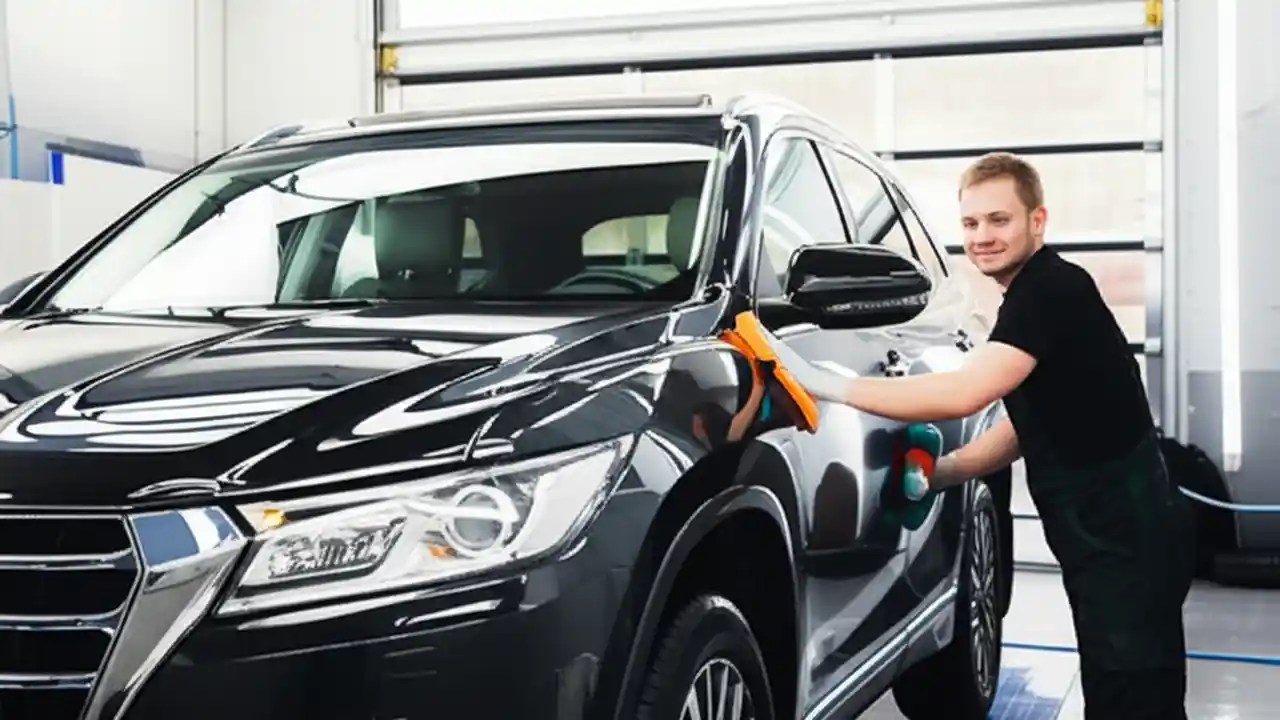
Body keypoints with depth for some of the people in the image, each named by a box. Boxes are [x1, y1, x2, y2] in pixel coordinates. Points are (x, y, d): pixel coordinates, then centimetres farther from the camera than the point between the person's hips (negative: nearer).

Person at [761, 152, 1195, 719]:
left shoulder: (1053, 290, -17)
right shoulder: (1034, 295, 15)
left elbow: (964, 393, -29)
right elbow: (1027, 424, 20)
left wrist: (825, 385, -25)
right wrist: (937, 472, 7)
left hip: (1127, 538, -10)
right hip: (1109, 534, 10)